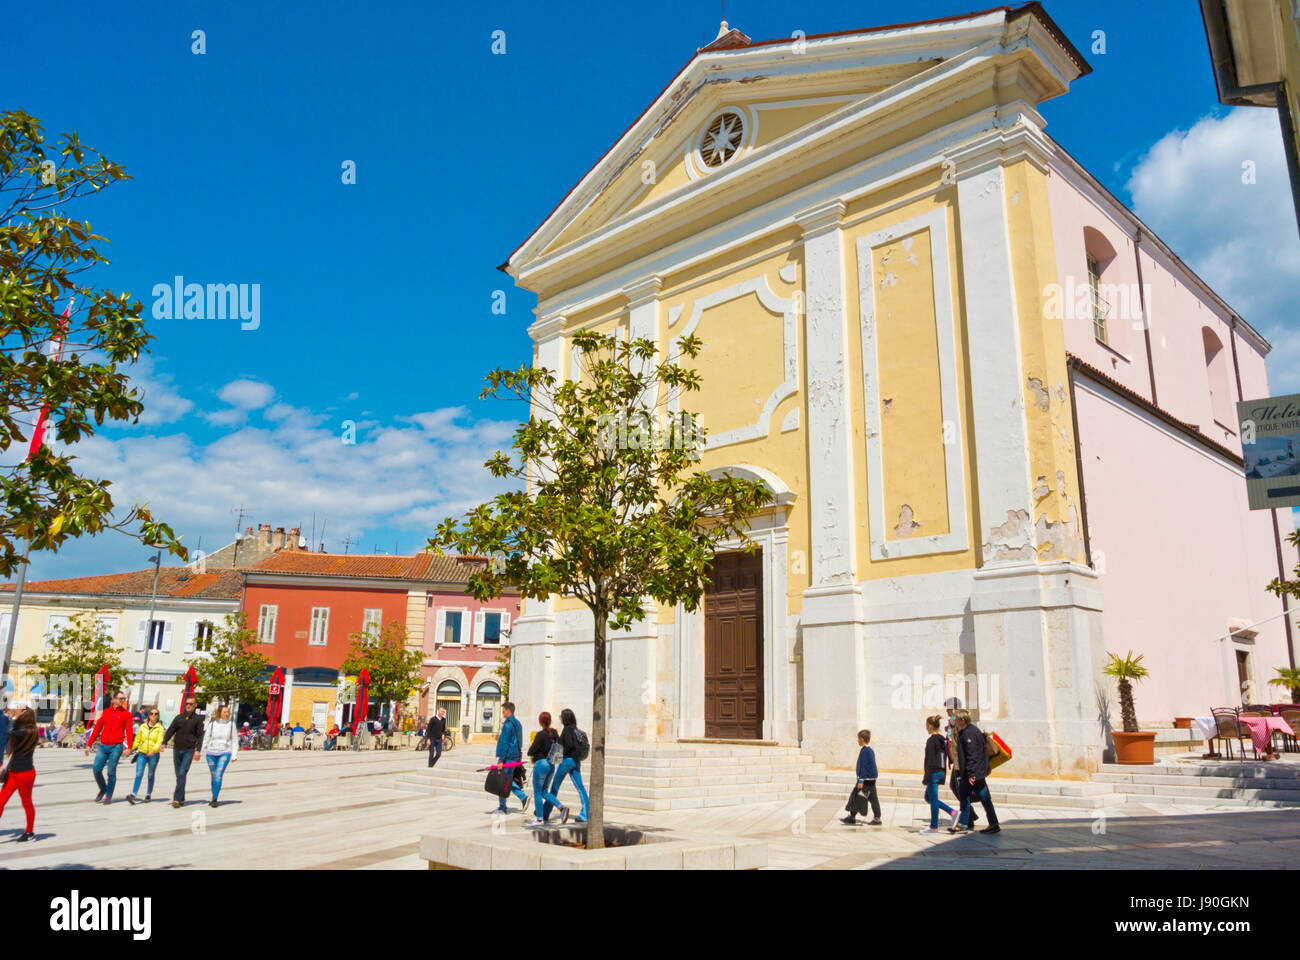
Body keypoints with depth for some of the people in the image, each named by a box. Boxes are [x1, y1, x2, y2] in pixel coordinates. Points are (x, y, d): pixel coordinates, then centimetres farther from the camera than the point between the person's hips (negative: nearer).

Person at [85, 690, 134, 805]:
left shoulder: (126, 714, 1)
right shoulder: (106, 712, 10)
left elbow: (129, 731, -5)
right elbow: (97, 729, 14)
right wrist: (89, 745, 11)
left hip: (116, 747, -3)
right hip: (103, 746, 3)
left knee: (111, 772, -2)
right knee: (96, 769, 0)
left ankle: (108, 796, 10)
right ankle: (103, 789, 25)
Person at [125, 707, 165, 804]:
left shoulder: (159, 728, 0)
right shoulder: (142, 726, 9)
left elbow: (159, 741, -11)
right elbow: (137, 740, 13)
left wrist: (153, 750, -27)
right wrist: (130, 749, -2)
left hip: (153, 755, -2)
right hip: (142, 753, 2)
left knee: (151, 775, 7)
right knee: (139, 774, -11)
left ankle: (149, 794, 18)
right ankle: (133, 795, -18)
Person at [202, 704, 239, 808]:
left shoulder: (231, 724, 1)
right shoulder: (212, 724, 2)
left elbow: (235, 741, 4)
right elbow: (206, 738, 6)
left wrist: (234, 755, -1)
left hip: (225, 753, -2)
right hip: (211, 753, 2)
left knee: (218, 775, -15)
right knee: (214, 776, 9)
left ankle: (214, 800, -14)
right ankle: (214, 798, 24)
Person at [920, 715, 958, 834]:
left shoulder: (931, 740, -15)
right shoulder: (943, 739, 11)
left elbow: (929, 760, -17)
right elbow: (945, 757, 16)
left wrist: (926, 778, -14)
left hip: (933, 772, -9)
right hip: (941, 772, 9)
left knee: (933, 800, 0)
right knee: (928, 797, 18)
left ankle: (934, 827, 6)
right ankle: (952, 812, 13)